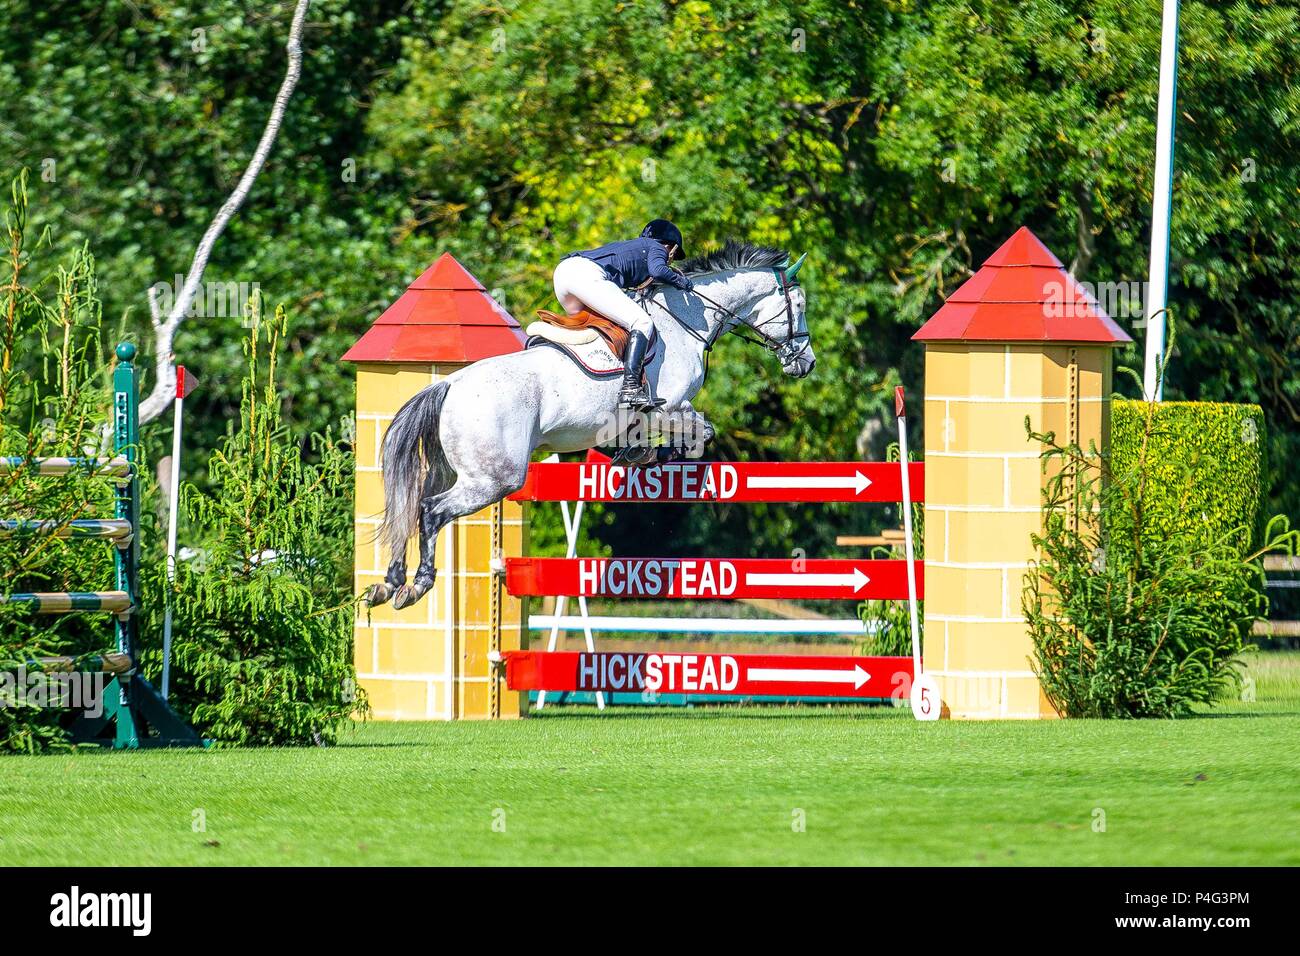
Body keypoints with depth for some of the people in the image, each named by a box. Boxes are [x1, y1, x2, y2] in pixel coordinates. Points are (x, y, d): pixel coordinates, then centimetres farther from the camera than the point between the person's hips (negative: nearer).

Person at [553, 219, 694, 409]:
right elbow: (658, 271, -4)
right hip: (589, 275, -9)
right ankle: (630, 388, -24)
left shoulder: (627, 245, 38)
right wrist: (679, 280, 13)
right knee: (642, 323, -9)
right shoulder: (656, 248, 15)